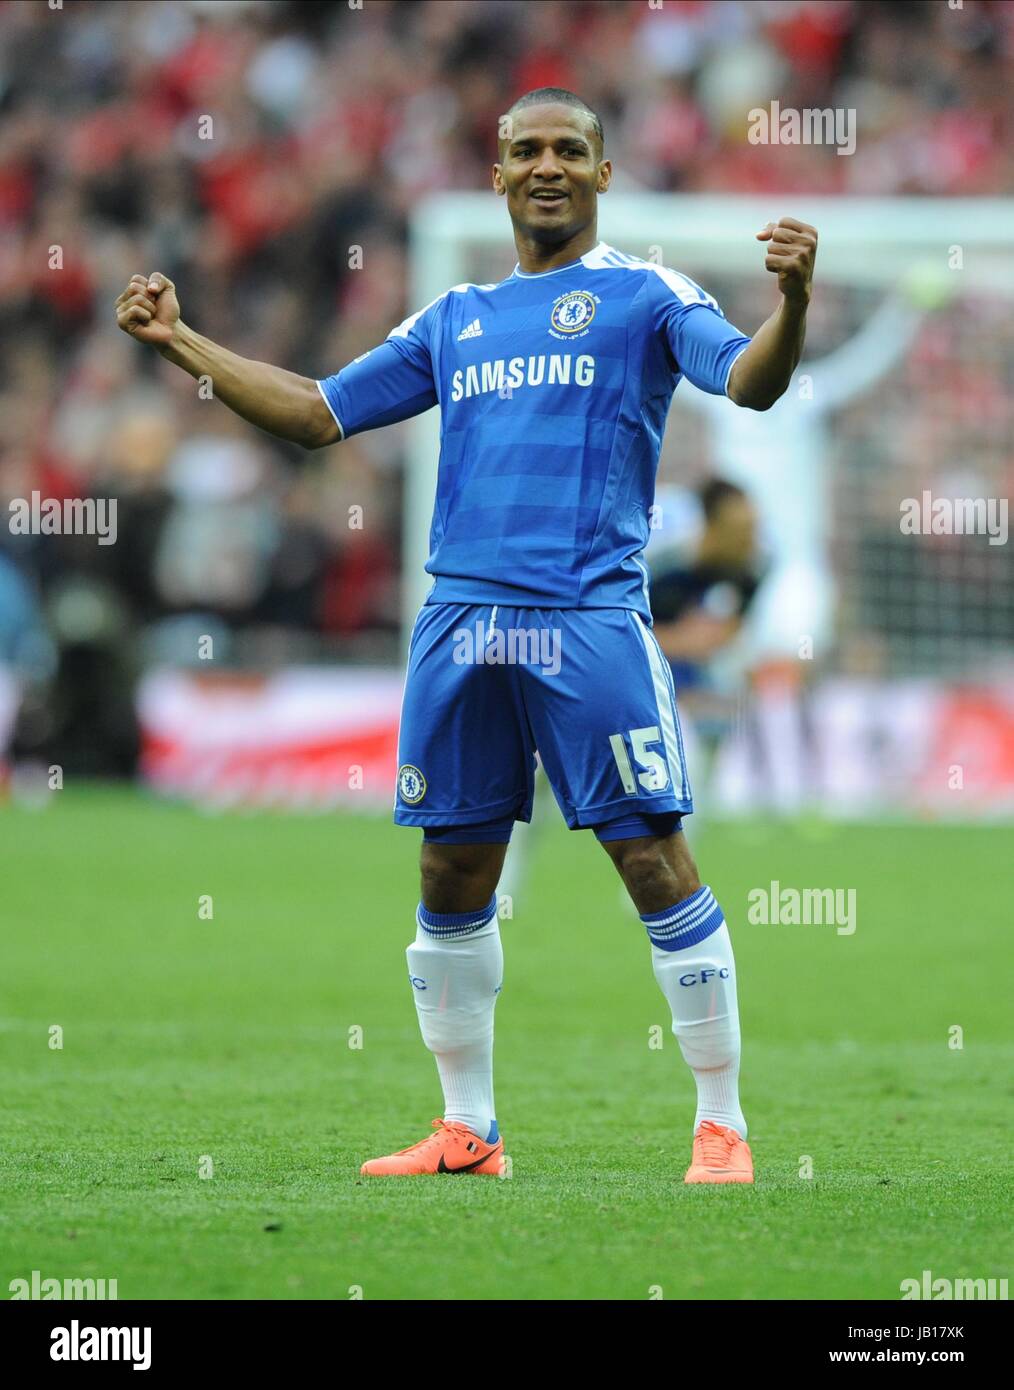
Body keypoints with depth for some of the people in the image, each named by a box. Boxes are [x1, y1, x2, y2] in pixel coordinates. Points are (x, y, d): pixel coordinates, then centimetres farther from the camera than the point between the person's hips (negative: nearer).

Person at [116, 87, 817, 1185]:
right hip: (460, 620, 5)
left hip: (589, 618, -5)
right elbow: (316, 413, 24)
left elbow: (749, 383, -11)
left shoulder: (644, 297, 4)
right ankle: (466, 1129, 19)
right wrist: (181, 343, 20)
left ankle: (721, 1127, -1)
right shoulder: (455, 319, 19)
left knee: (655, 861, -8)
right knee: (452, 876, 8)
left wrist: (792, 301, -31)